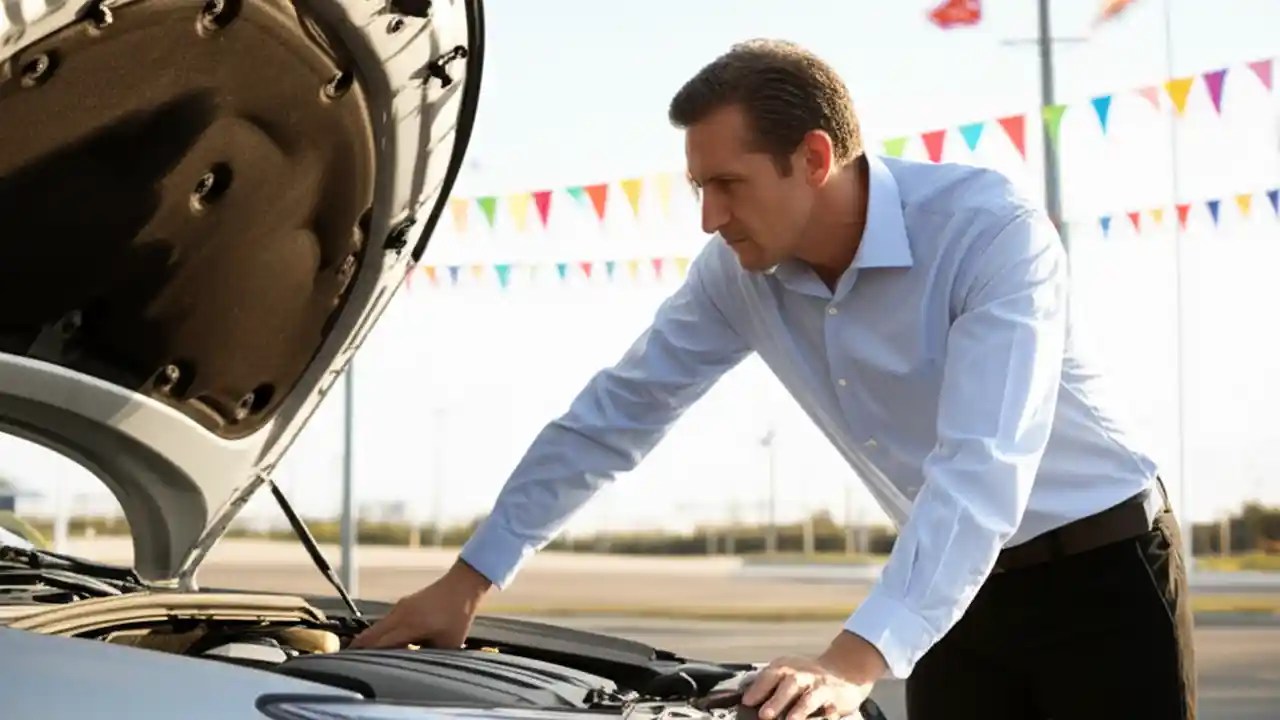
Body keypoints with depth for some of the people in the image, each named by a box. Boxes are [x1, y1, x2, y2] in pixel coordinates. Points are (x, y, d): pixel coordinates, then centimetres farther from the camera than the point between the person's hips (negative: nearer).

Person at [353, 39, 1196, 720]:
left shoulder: (994, 230, -27)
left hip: (1100, 568, -5)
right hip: (959, 582, 5)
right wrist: (469, 578, 0)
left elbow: (981, 471, -37)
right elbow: (616, 412, 0)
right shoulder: (740, 273, -8)